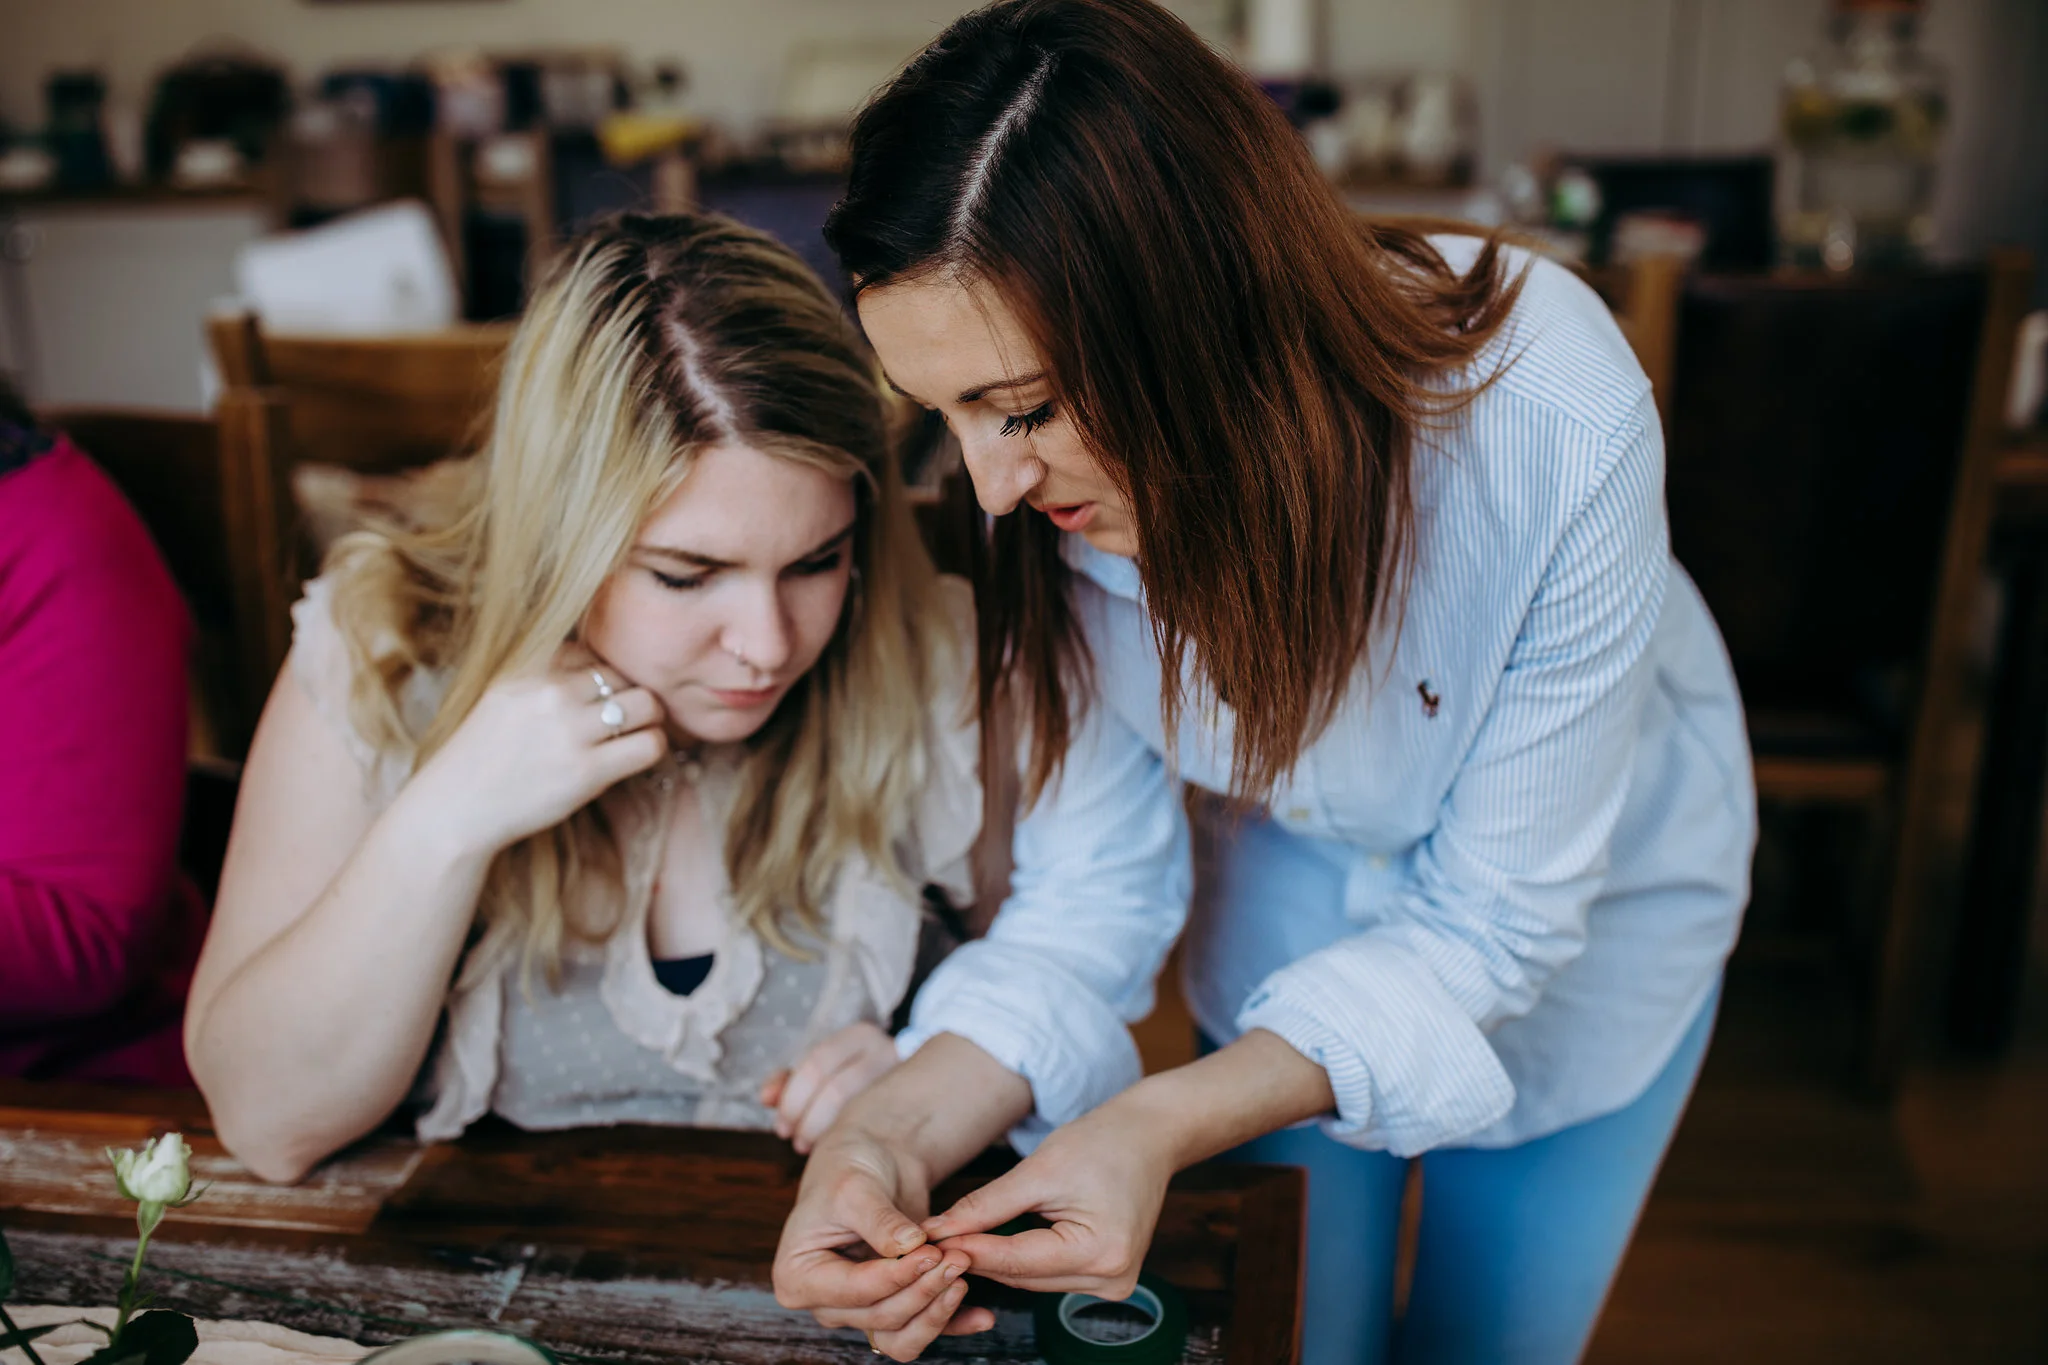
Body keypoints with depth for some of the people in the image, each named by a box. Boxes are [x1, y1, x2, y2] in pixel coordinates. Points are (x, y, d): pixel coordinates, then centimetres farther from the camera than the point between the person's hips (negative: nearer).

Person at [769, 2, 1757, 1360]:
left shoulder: (1554, 429, -40)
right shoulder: (1060, 488, -28)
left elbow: (1495, 918, -30)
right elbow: (1090, 887, -21)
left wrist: (1166, 1123, -42)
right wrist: (898, 1133, -39)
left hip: (1590, 907, -1)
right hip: (1294, 897, 2)